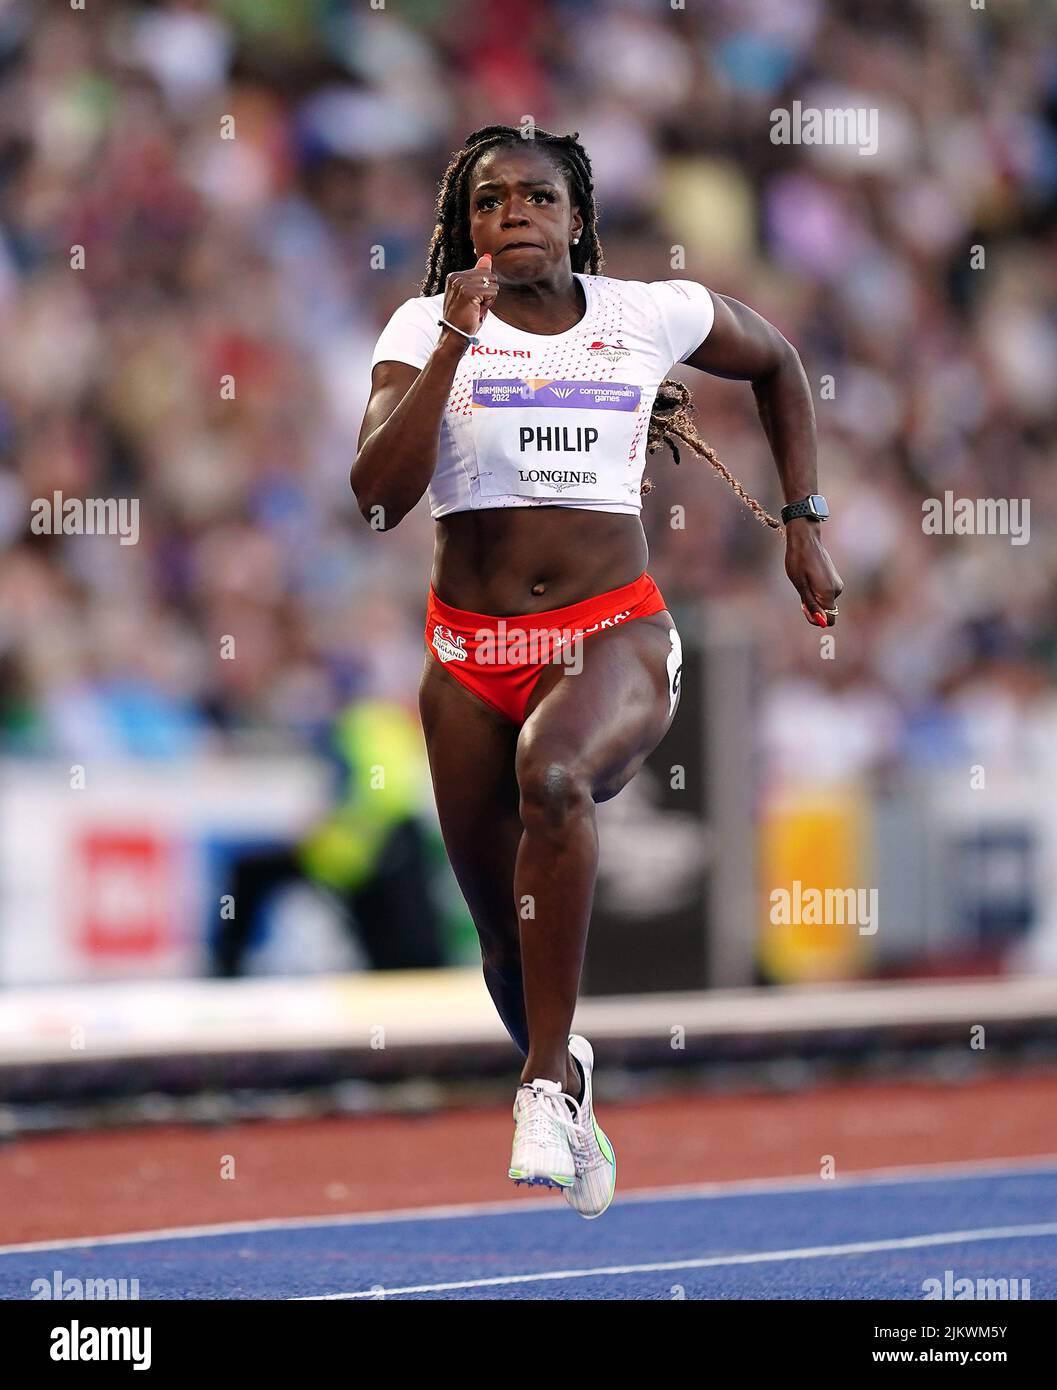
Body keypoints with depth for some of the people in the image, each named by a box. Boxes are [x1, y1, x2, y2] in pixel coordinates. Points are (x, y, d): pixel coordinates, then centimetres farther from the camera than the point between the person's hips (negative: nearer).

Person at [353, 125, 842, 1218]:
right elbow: (378, 493, -15)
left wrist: (804, 524, 18)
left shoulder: (653, 314, 2)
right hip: (473, 648, 2)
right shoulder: (427, 326, -2)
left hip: (614, 634, -2)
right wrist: (454, 347, -21)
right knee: (507, 940, 8)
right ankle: (568, 1091, 42)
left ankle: (547, 1082, -28)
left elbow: (776, 363, 22)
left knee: (552, 774, -37)